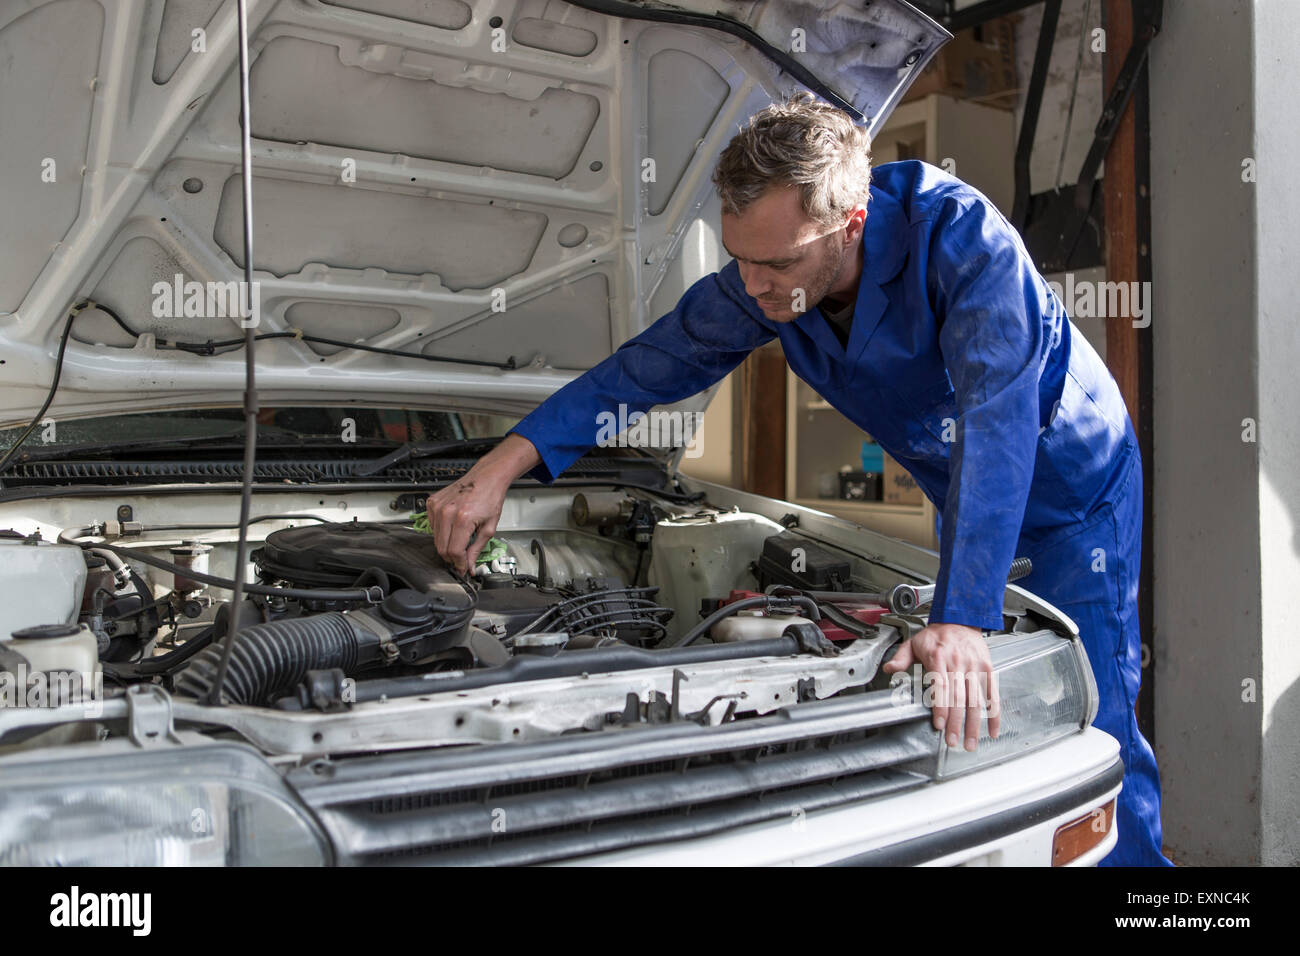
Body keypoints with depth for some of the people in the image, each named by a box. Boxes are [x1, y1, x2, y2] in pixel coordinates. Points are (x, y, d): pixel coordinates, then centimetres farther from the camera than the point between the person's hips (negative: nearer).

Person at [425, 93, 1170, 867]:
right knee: (964, 723, 9)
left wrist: (963, 621, -51)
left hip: (1076, 491, -5)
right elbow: (651, 364, -8)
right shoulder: (760, 283, -16)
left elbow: (997, 422, -43)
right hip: (969, 500, 6)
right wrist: (503, 465, -14)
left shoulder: (959, 236, -35)